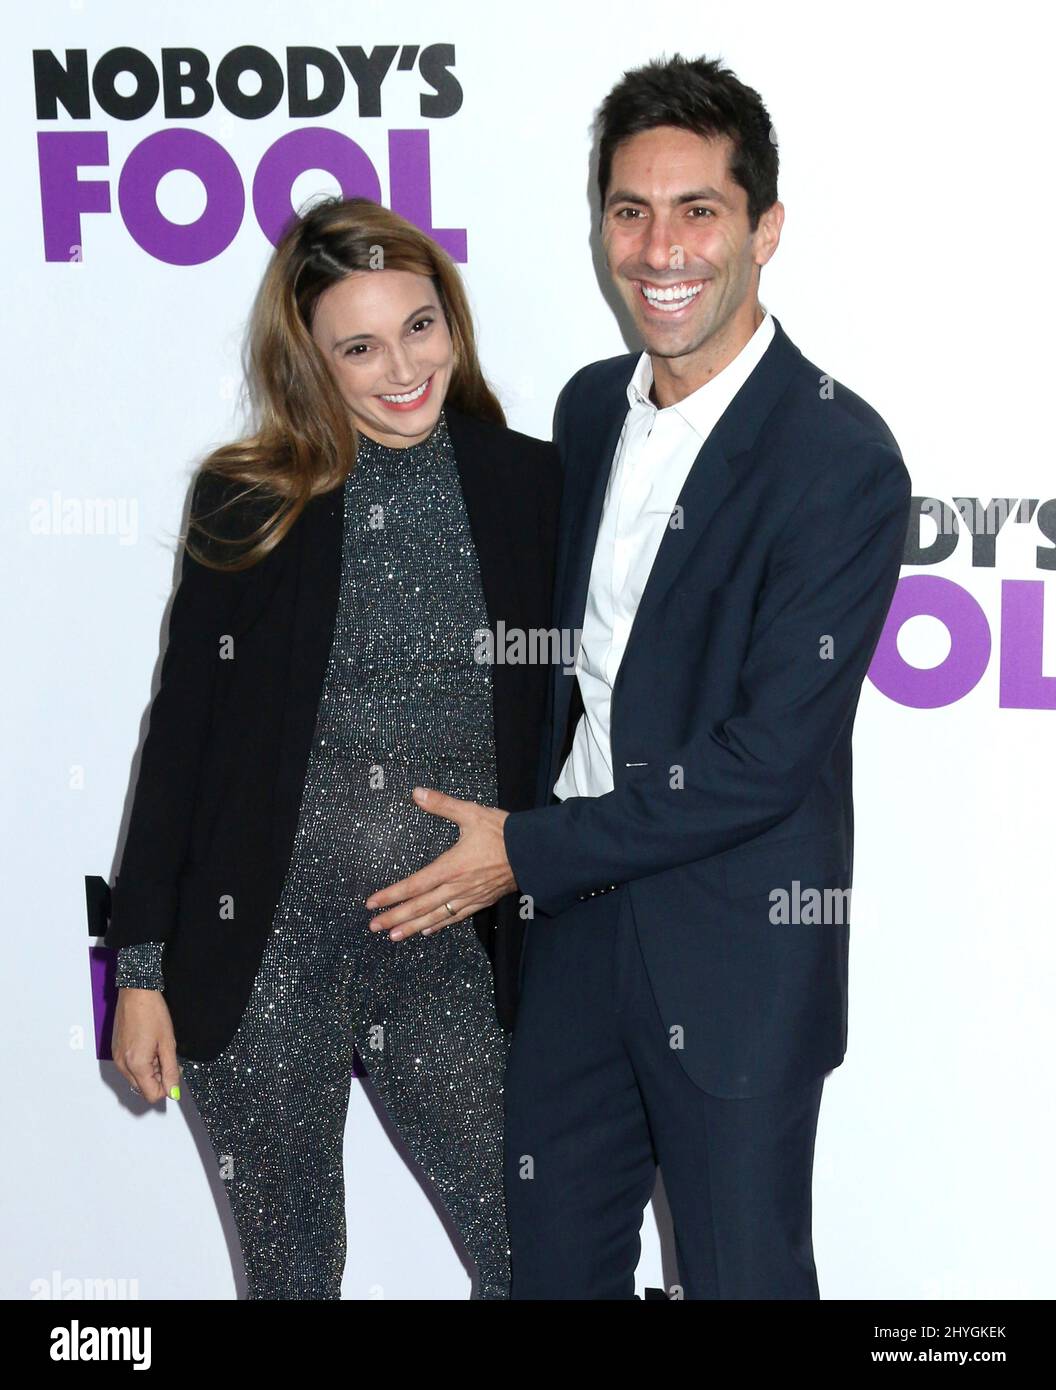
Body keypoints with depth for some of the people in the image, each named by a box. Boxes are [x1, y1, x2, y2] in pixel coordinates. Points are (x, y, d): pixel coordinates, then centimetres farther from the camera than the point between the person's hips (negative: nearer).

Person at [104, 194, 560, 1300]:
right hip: (263, 959, -1)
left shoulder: (528, 488, 0)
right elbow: (177, 737, 1)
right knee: (289, 1265, 13)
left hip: (456, 961, 1)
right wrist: (140, 968, 0)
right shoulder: (251, 504, -2)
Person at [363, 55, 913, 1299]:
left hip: (734, 955, -6)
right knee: (550, 1256, 19)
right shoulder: (590, 407, 5)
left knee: (740, 1270, 11)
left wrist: (527, 851, -16)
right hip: (575, 915, 6)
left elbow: (770, 755, -21)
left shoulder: (841, 460, -19)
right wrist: (508, 820, 7)